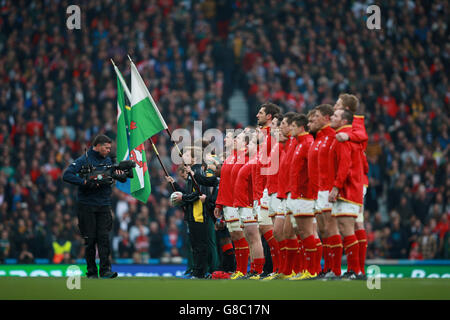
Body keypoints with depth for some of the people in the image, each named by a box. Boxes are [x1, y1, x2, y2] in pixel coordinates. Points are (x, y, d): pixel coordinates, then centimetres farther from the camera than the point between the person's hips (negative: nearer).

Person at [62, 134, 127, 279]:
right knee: (90, 239, 0)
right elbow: (67, 175, -13)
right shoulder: (84, 160, -5)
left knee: (104, 237, -7)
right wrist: (85, 182, -23)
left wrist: (121, 175, -8)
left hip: (104, 206, 3)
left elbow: (123, 178, 16)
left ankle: (105, 270, -11)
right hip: (86, 206, -3)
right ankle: (91, 272, 7)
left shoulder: (108, 161, 11)